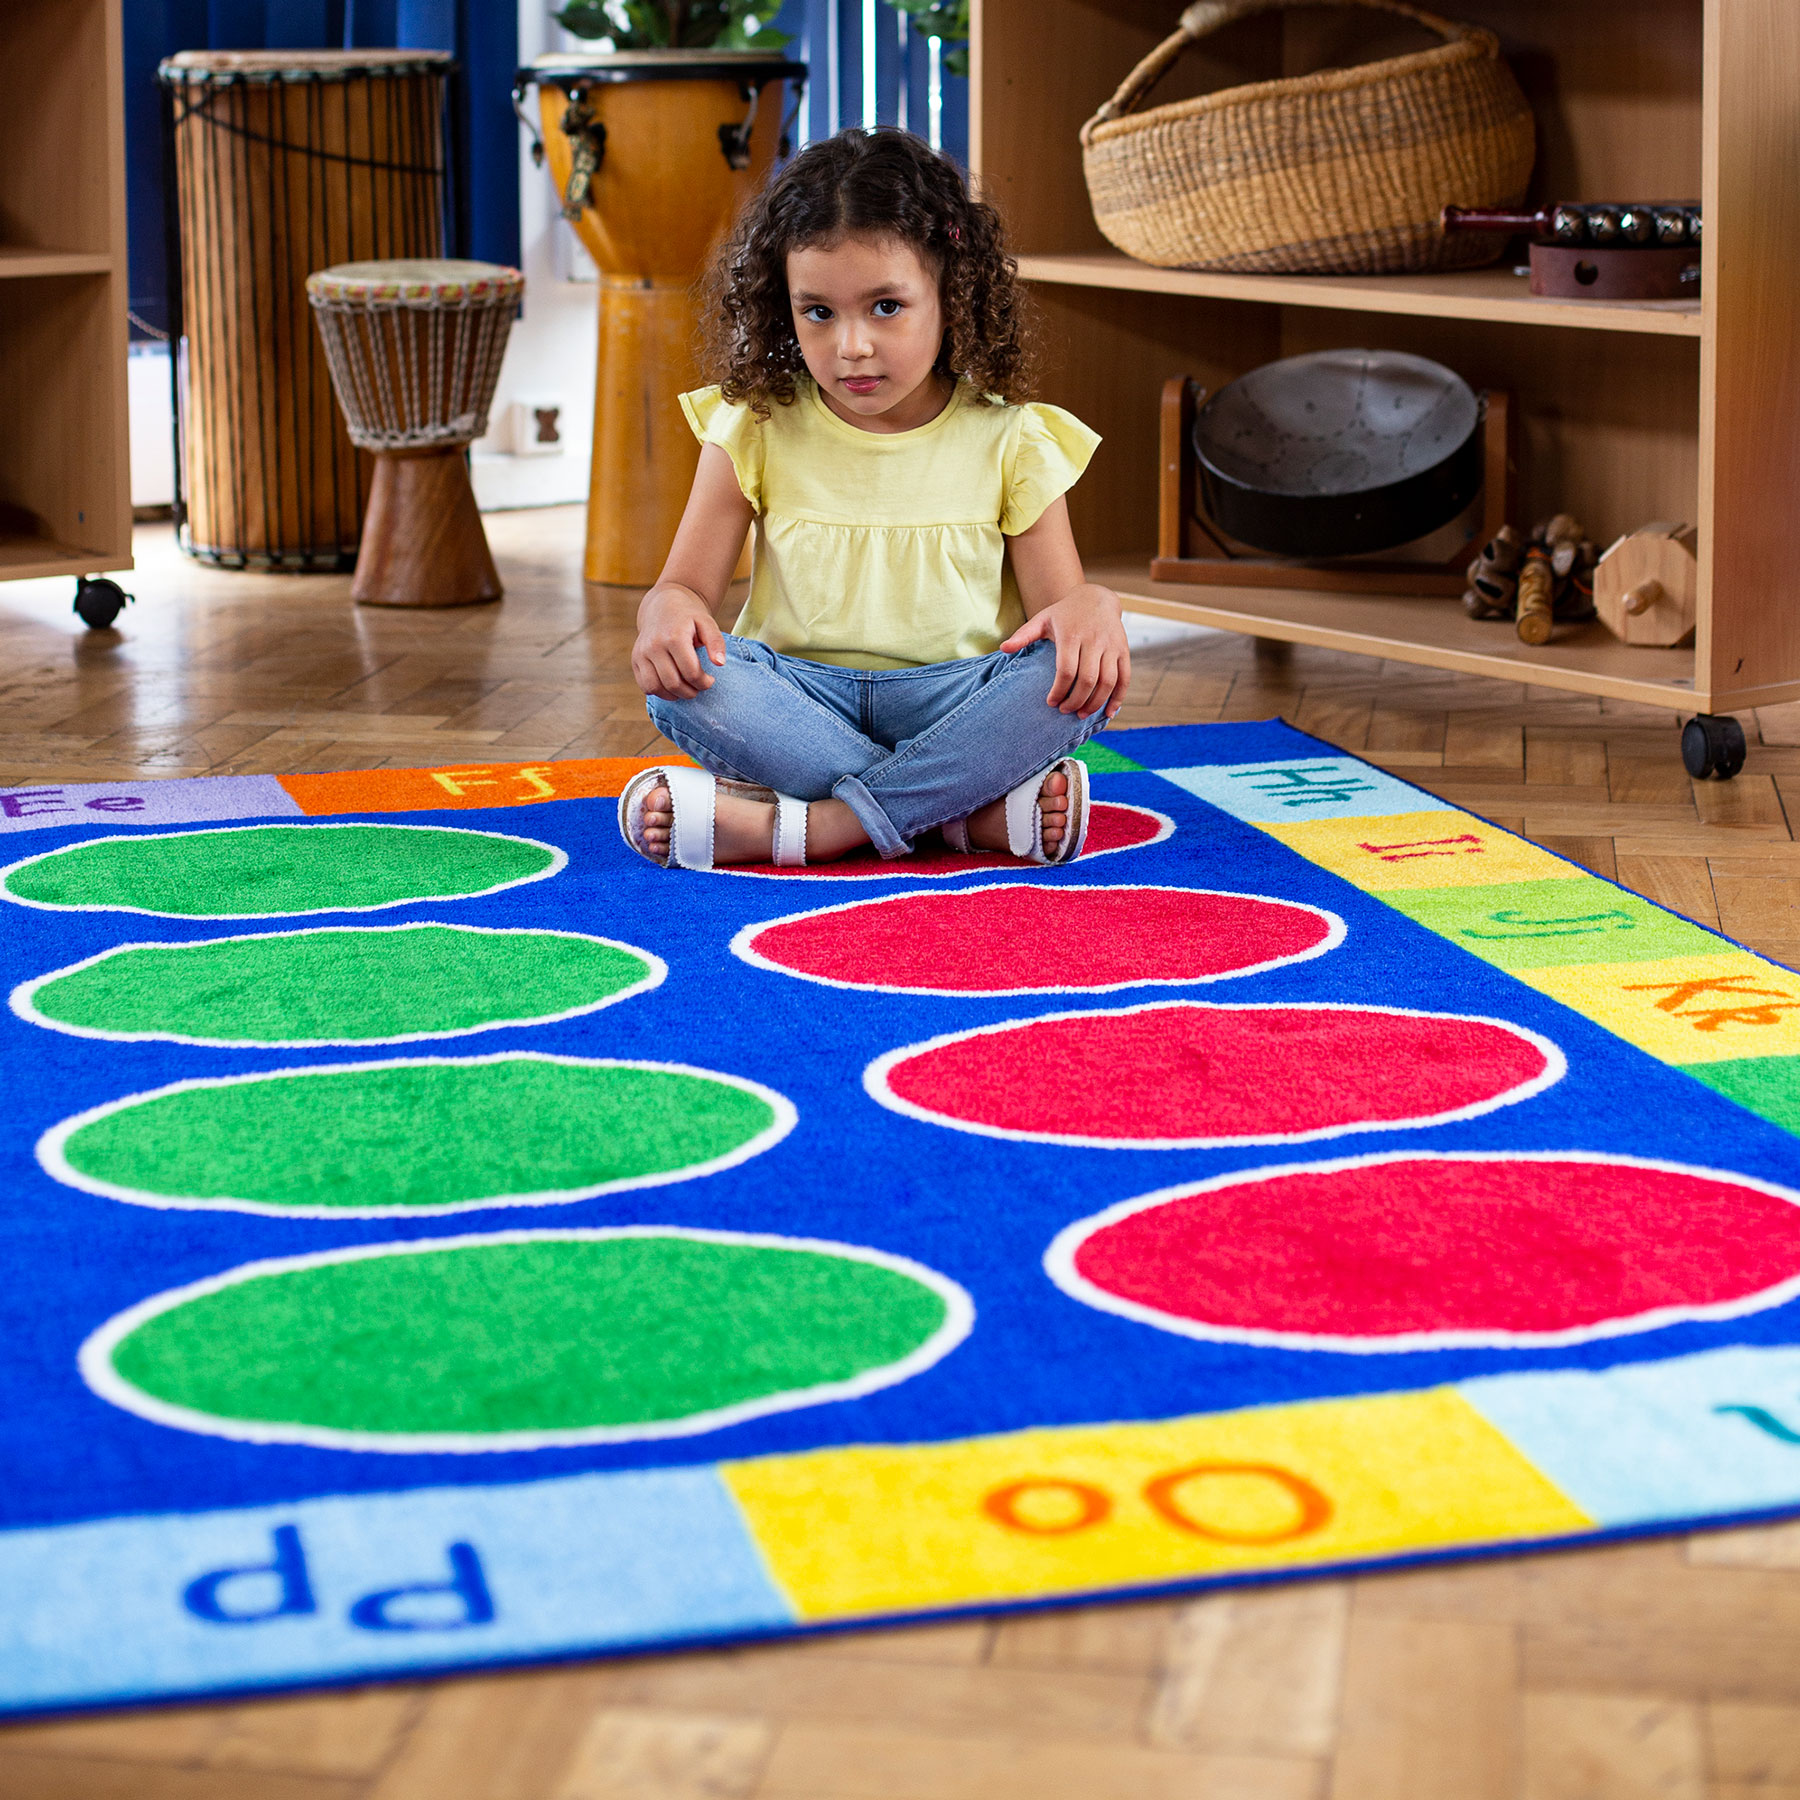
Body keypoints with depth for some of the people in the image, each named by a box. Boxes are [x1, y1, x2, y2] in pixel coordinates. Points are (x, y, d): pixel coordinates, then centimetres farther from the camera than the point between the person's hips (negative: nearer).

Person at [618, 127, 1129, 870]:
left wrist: (1089, 607, -25)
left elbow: (1058, 598, 1)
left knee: (1081, 671, -30)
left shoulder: (1008, 440, 2)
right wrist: (668, 611, -22)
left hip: (954, 700, -1)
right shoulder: (757, 431, 4)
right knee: (682, 679, -29)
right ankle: (976, 810, -31)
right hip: (803, 698, 1)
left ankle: (798, 828, -32)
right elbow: (687, 582, 4)